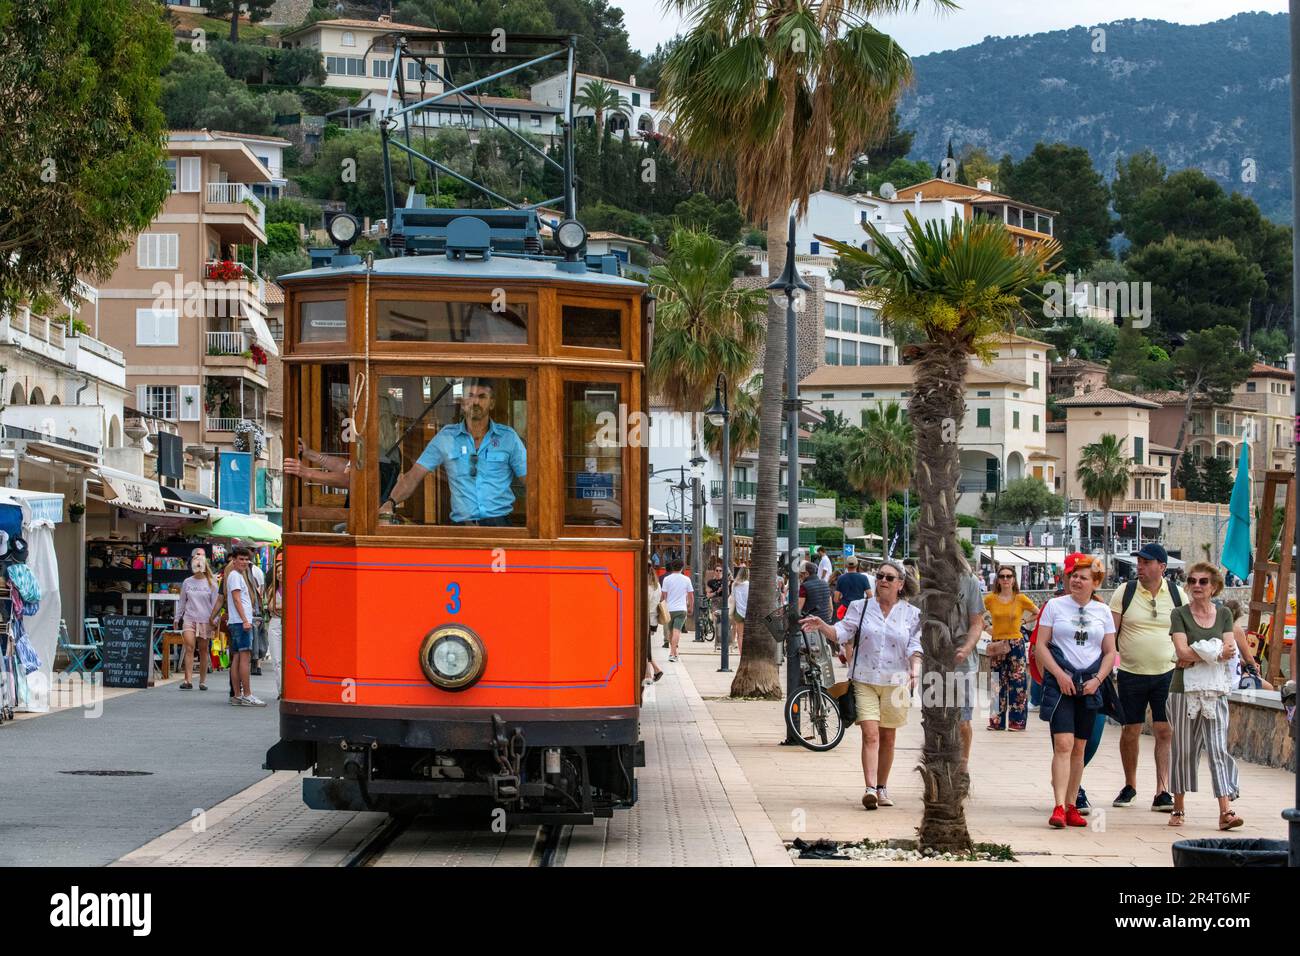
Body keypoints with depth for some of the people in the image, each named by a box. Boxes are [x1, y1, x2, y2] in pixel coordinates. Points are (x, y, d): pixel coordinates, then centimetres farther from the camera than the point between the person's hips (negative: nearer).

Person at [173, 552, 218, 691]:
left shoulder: (211, 583, 4)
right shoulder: (187, 582, 10)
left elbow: (215, 603, 4)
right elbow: (182, 602, 16)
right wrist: (176, 618, 15)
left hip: (205, 620, -1)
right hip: (189, 618, 1)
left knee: (203, 650, 3)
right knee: (189, 647, -14)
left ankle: (203, 681, 11)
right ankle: (187, 680, -20)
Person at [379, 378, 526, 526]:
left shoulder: (508, 437, 9)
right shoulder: (446, 437, 8)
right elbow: (414, 476, 5)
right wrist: (390, 502, -12)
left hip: (500, 522, 0)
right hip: (462, 524, 0)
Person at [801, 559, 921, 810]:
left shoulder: (911, 614, 6)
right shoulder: (860, 608, 5)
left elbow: (915, 647, 1)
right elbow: (841, 633, -3)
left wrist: (915, 669, -17)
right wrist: (821, 626, -21)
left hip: (895, 681, 1)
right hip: (864, 680, -1)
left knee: (887, 737, 10)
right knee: (870, 734, -13)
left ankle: (882, 787, 24)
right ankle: (870, 789, -22)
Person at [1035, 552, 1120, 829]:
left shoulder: (1103, 611, 10)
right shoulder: (1055, 606, 3)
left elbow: (1110, 652, 12)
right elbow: (1041, 645, 0)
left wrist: (1097, 679, -4)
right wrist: (1059, 674, -11)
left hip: (1090, 684, 3)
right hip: (1060, 682, -3)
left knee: (1079, 748, 8)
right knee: (1063, 744, -15)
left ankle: (1071, 806, 15)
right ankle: (1059, 808, -22)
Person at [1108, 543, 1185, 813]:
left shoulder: (1177, 594, 4)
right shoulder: (1124, 593, 0)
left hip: (1167, 673, 0)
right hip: (1131, 673, 0)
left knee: (1165, 731, -6)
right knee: (1130, 731, 6)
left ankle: (1162, 792, -5)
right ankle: (1130, 786, 25)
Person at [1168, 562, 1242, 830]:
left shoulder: (1224, 614, 10)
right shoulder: (1179, 614, 3)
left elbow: (1230, 651, -2)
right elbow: (1182, 651, -10)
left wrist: (1196, 655, -11)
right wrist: (1217, 653, -9)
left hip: (1215, 690, 1)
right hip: (1184, 688, -1)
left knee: (1218, 748, -7)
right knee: (1183, 749, 5)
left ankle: (1225, 811, -15)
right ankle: (1178, 807, 16)